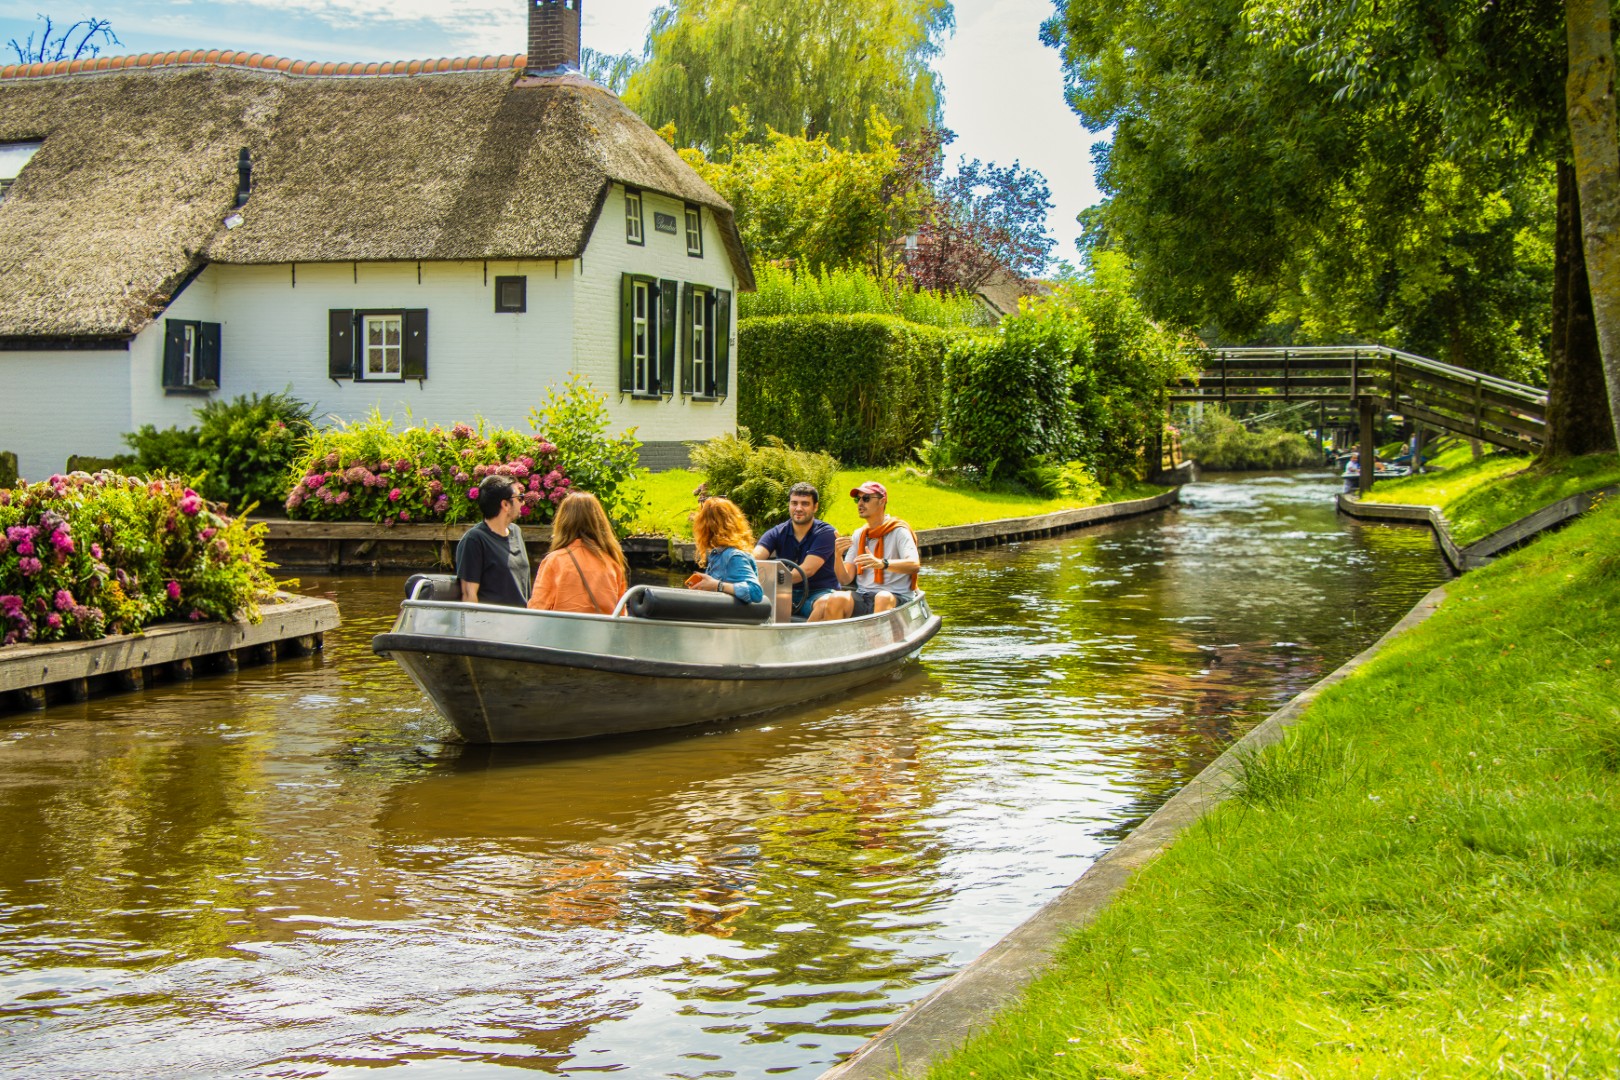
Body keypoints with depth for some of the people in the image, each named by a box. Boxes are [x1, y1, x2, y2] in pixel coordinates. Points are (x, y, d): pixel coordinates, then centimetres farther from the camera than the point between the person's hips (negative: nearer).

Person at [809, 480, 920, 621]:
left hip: (895, 598, -4)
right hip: (862, 597, 4)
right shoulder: (859, 535, 16)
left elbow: (914, 564, -20)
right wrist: (838, 555, -11)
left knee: (883, 598, -38)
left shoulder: (899, 531, 0)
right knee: (836, 599, -27)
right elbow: (845, 580, 10)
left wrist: (882, 563, -36)